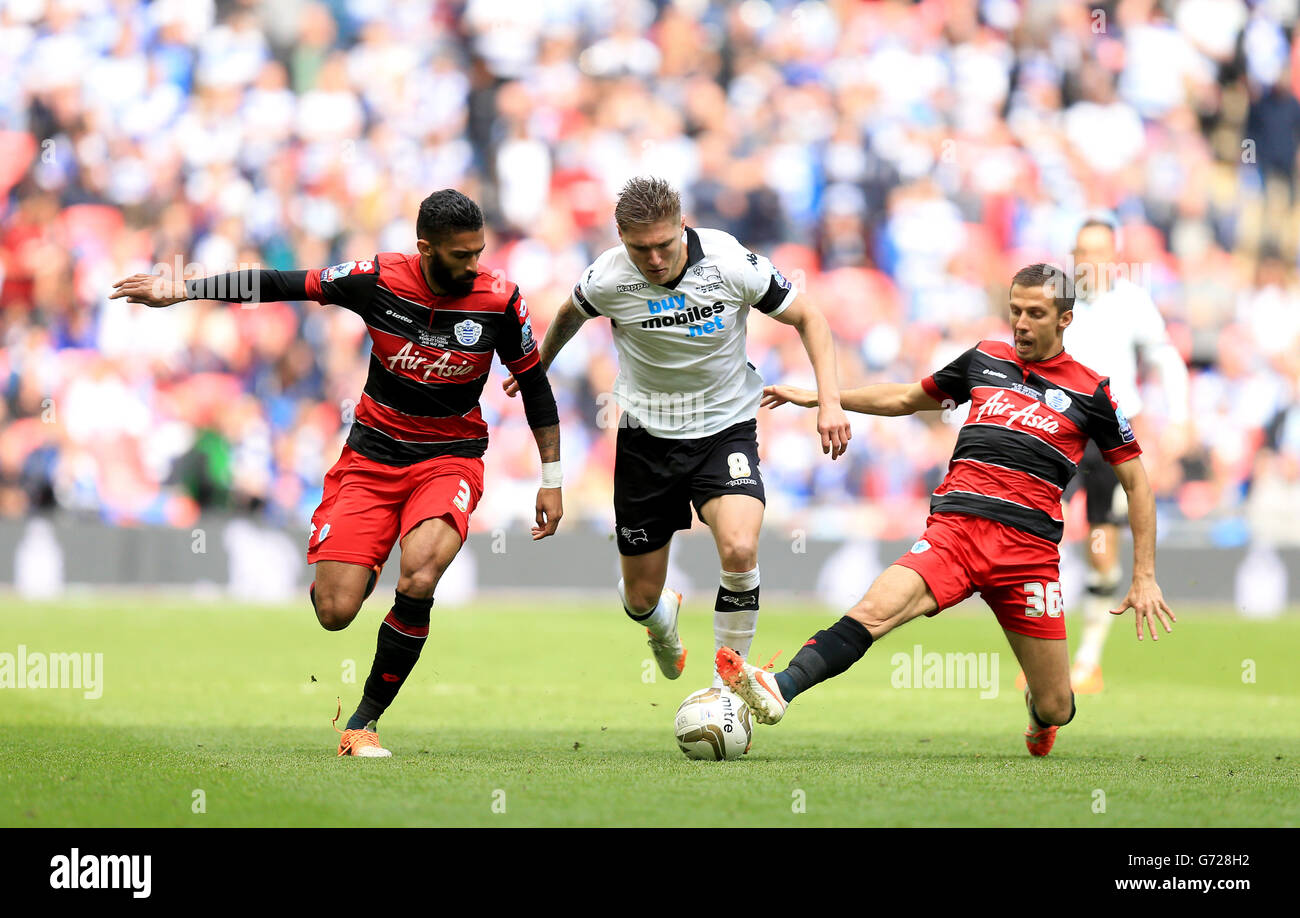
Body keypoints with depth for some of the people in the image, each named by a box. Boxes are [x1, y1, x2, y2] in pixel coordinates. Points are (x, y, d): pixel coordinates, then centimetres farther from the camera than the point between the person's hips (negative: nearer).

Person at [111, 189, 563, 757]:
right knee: (334, 613, -9)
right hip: (372, 454, 1)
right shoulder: (378, 280, -13)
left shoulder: (499, 301, -11)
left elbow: (533, 383, 3)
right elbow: (281, 285, -5)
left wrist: (551, 479, 4)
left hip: (449, 459, -1)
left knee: (418, 578, -30)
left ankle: (364, 722, -12)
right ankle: (362, 569, 31)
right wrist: (178, 291, -6)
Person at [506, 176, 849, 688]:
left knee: (739, 549, -29)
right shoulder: (607, 280, -17)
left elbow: (808, 318, -7)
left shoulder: (731, 264, -20)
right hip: (647, 436, 2)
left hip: (725, 428, -1)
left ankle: (728, 685, -9)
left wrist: (830, 401, -17)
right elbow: (570, 314, 9)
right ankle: (665, 626, 47)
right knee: (640, 598, 6)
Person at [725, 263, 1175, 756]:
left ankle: (1040, 707, 39)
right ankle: (779, 690, -48)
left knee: (1056, 709, 1)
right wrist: (817, 397, 28)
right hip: (954, 529, 1)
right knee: (875, 610, -28)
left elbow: (1135, 481, 13)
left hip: (1028, 548, -1)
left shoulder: (1092, 392, 7)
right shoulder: (985, 359, 16)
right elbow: (907, 397, 31)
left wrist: (1145, 577, 8)